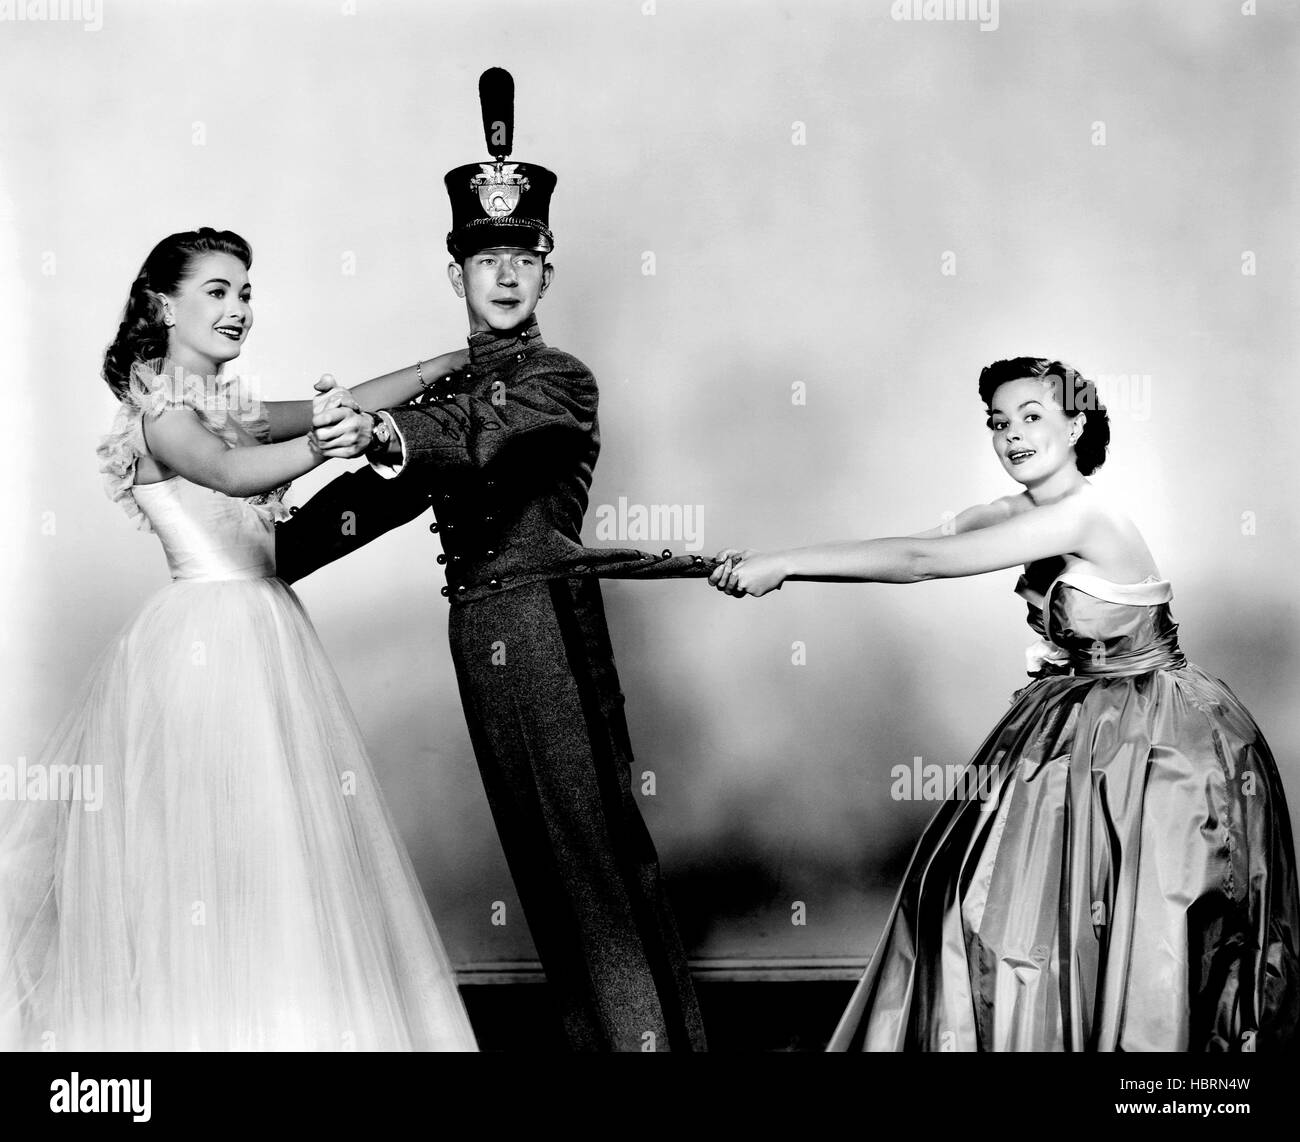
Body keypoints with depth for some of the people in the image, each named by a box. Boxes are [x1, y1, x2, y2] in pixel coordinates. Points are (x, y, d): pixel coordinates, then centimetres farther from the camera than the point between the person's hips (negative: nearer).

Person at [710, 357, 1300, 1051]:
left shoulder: (1085, 516, -24)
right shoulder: (1018, 513, 1)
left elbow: (923, 562, -28)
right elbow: (916, 546, -5)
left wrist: (783, 564, -26)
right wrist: (770, 566, -16)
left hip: (1150, 741, -8)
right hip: (1072, 723, 8)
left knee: (1118, 934, 1)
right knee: (994, 891, 11)